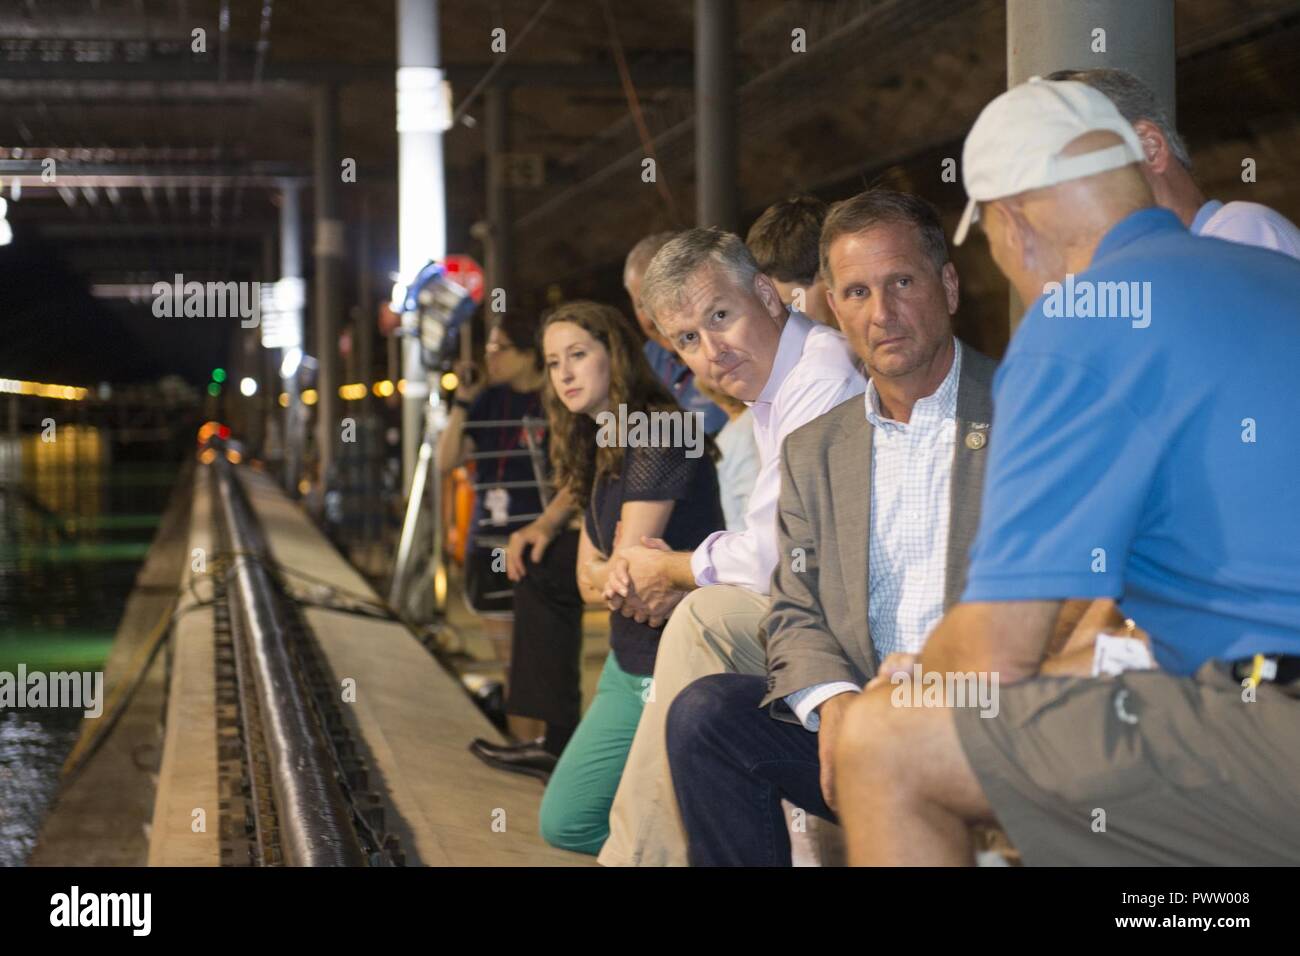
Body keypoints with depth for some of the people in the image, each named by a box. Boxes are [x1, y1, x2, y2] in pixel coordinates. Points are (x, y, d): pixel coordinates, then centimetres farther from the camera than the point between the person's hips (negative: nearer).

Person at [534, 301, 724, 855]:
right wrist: (617, 575, -12)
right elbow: (588, 577, 5)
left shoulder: (657, 436, -16)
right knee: (565, 823, 10)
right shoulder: (600, 451, 13)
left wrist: (609, 573, -3)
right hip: (629, 664, 10)